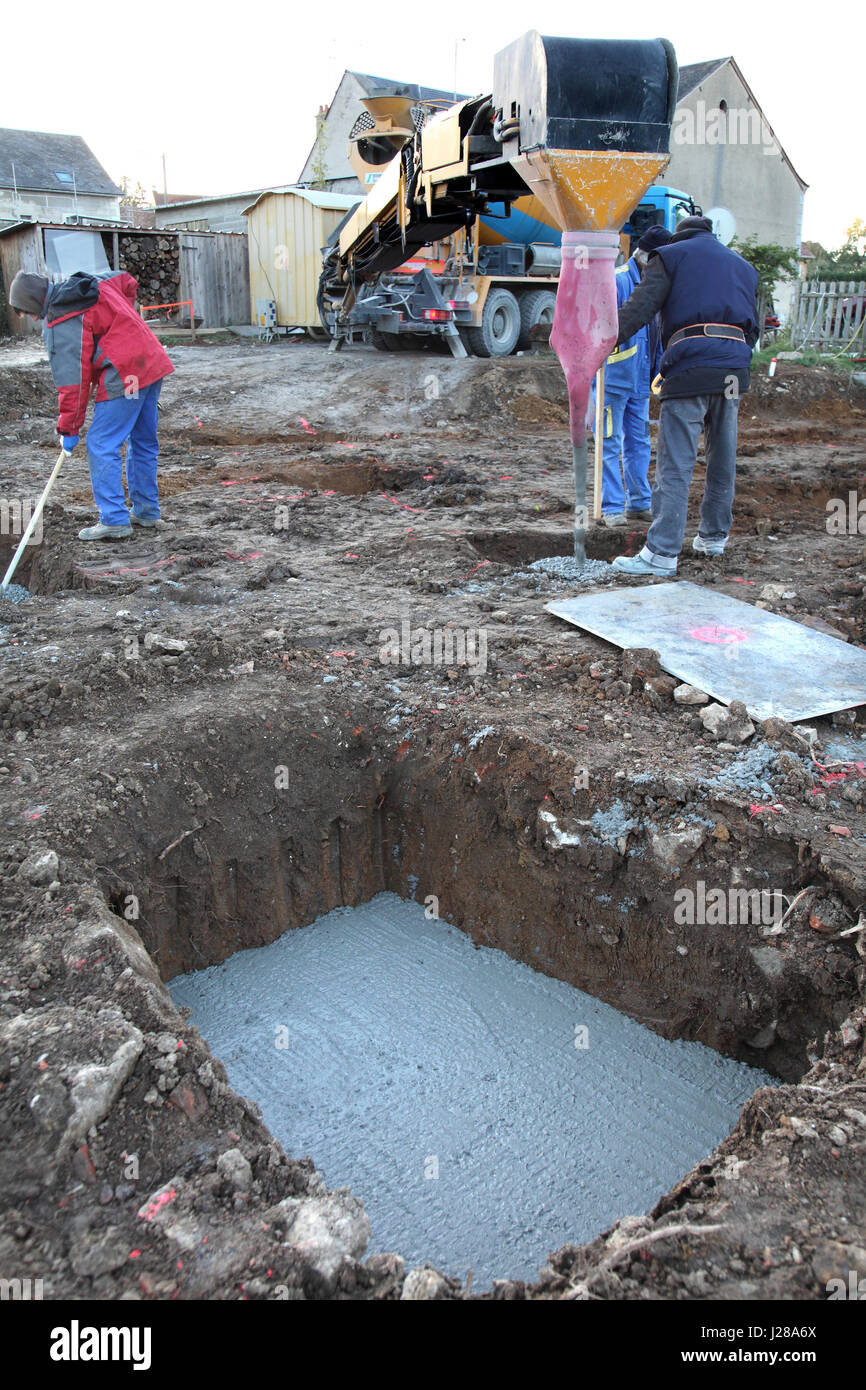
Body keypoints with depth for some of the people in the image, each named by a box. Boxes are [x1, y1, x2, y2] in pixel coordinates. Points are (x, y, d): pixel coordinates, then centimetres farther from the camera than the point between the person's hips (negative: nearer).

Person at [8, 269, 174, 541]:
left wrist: (68, 428, -4)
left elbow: (72, 381, -12)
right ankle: (146, 511, 25)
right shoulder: (95, 284, 13)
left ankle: (114, 520, -5)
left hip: (122, 379, -9)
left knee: (102, 446, -4)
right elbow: (128, 282, 31)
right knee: (143, 443, 16)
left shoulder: (59, 325, -10)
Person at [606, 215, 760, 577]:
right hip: (734, 369, 6)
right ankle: (714, 536, 28)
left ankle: (662, 553, -14)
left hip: (690, 367, -5)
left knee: (675, 464, -10)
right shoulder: (743, 266, 28)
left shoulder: (671, 255, 12)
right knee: (723, 458, 16)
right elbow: (752, 327, 25)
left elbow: (639, 308, -4)